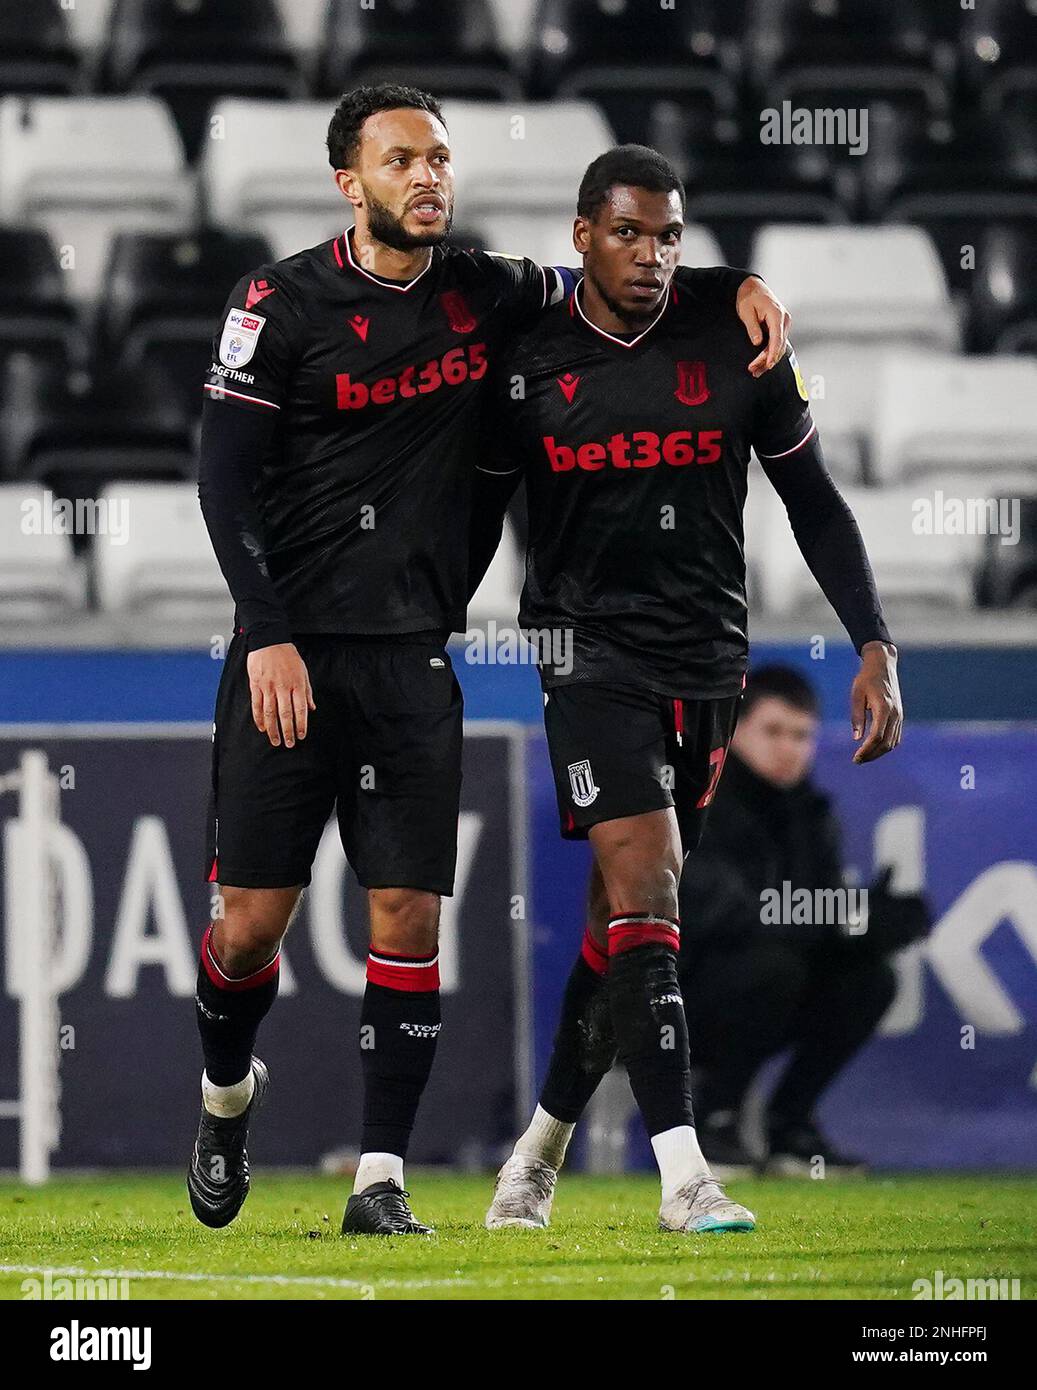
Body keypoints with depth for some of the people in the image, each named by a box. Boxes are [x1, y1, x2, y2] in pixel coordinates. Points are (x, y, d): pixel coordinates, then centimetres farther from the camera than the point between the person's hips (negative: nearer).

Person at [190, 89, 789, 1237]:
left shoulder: (483, 294, 9)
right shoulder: (282, 304, -4)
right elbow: (226, 481, -7)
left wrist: (738, 288, 7)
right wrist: (270, 637, -16)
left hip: (412, 656, 3)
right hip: (289, 649, -3)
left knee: (409, 916, -4)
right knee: (253, 919, -3)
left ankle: (380, 1182, -1)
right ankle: (227, 1089, 27)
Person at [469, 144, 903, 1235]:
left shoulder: (734, 339, -1)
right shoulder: (530, 362, -3)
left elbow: (814, 503, 6)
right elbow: (477, 518, 8)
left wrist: (875, 647, -1)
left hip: (706, 657, 2)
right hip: (589, 648, -2)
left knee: (624, 919, 7)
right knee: (642, 893, -16)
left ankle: (537, 1154, 23)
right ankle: (684, 1178, -21)